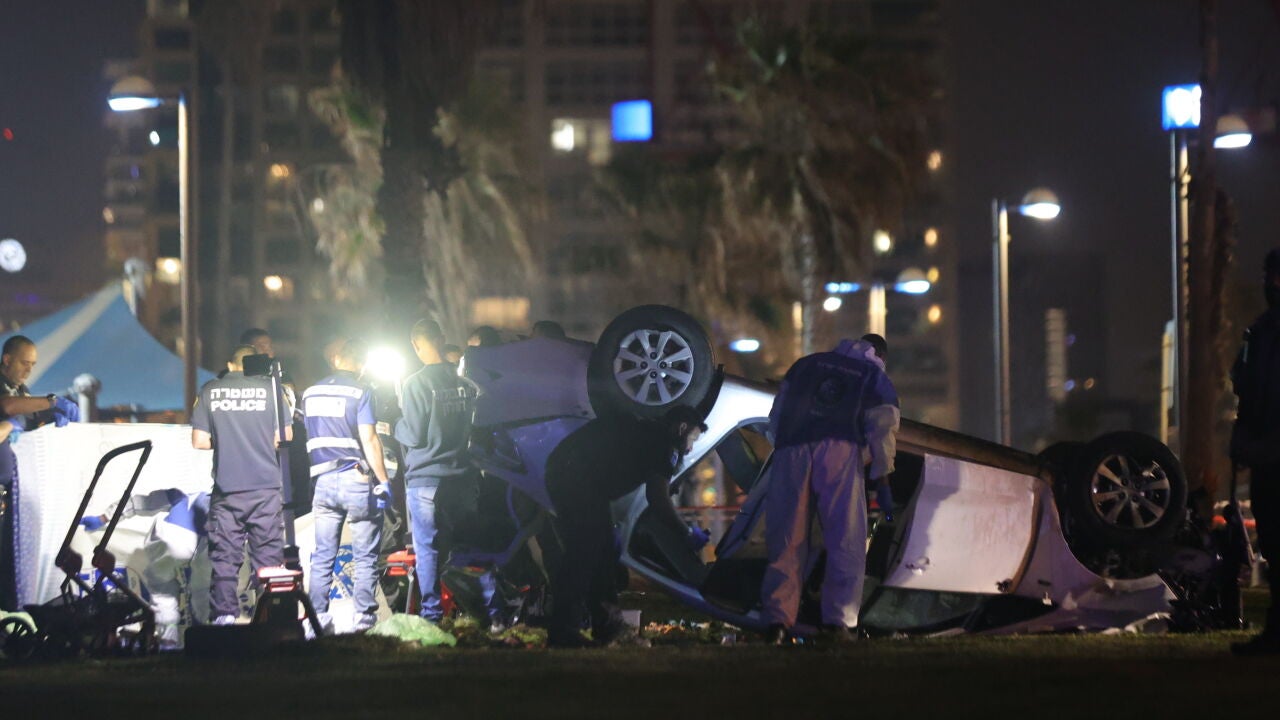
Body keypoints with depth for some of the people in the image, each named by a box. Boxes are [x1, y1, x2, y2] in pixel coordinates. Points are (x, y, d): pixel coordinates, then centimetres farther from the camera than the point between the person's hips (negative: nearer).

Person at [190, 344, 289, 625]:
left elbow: (199, 441, 3)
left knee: (224, 555, 4)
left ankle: (224, 615, -1)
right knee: (267, 556, 4)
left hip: (226, 488, 1)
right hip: (265, 485, -1)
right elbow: (285, 436, 1)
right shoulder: (270, 389, 1)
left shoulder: (210, 391, 5)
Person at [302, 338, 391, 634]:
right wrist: (383, 481, -9)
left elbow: (306, 438, 16)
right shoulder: (360, 392, -5)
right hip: (356, 481, -4)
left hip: (322, 482, 4)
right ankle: (364, 617, -1)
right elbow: (368, 439, -12)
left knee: (322, 556, 7)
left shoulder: (310, 394, 12)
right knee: (365, 556, 2)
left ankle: (318, 617, 3)